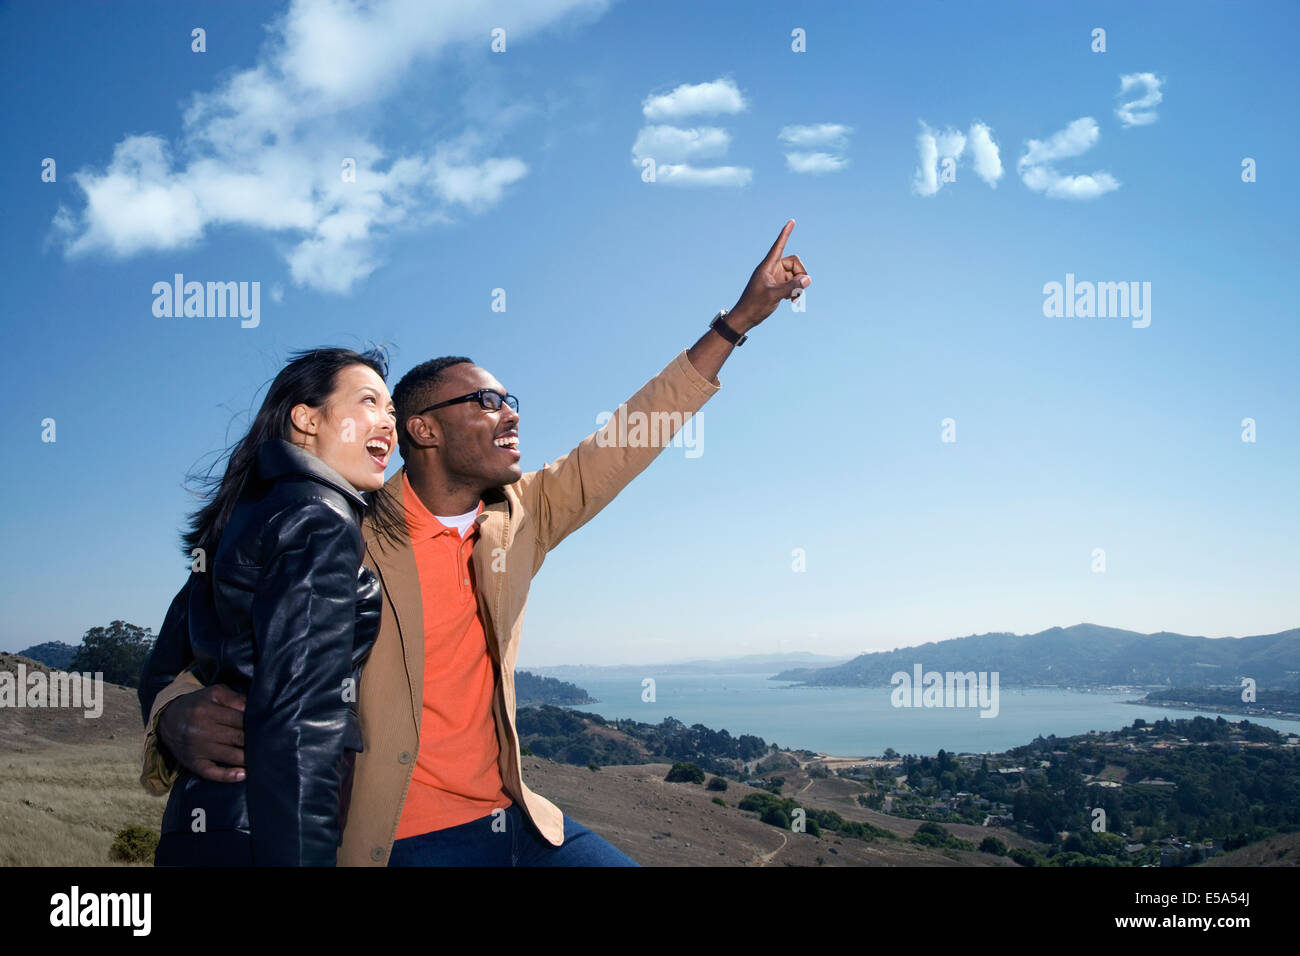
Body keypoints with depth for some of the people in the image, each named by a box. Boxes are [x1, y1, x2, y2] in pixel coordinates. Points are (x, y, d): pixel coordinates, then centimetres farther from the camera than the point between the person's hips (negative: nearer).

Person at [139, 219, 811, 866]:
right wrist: (180, 718, -34)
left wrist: (740, 318, 9)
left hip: (515, 821, 6)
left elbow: (625, 442, 7)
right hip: (400, 844, -6)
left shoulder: (517, 519, 4)